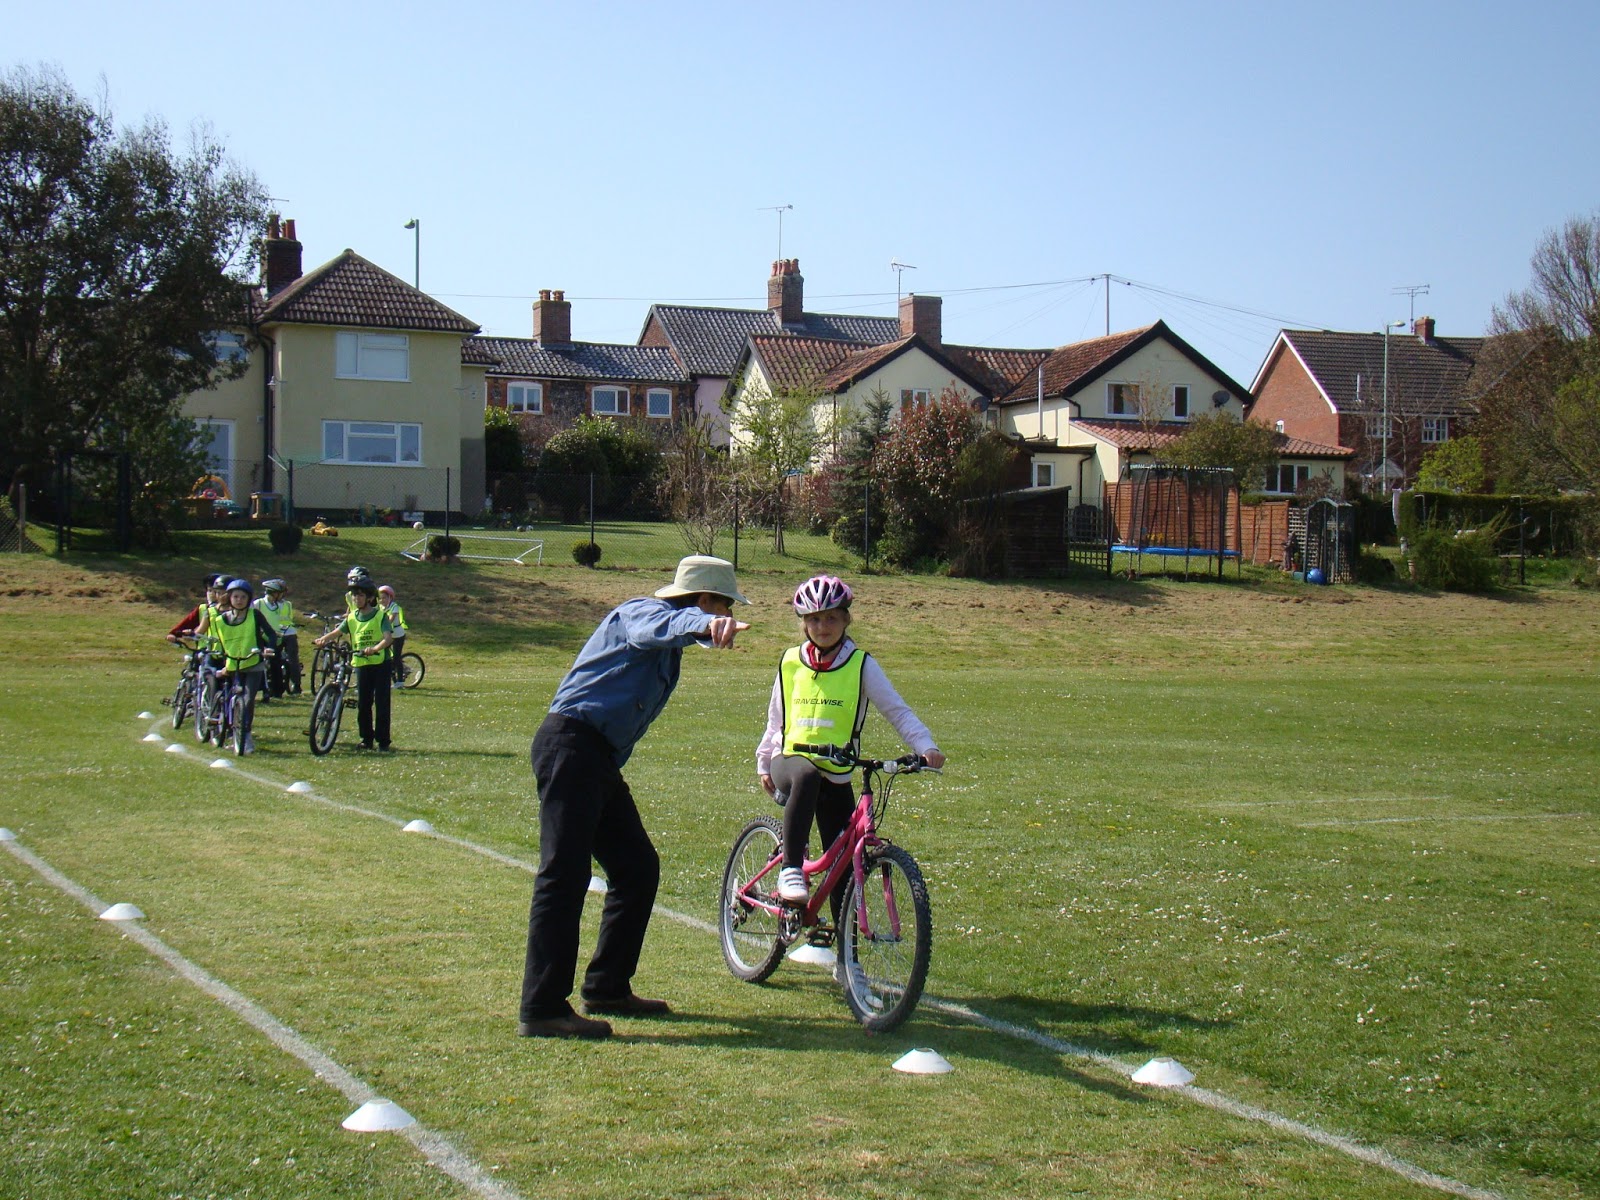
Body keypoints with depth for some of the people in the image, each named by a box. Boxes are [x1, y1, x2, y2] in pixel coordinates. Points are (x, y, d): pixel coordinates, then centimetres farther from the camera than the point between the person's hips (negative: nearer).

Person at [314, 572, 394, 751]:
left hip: (380, 663, -4)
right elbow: (336, 632, 4)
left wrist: (374, 648, -38)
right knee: (363, 703, 6)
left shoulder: (380, 616, -7)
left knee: (381, 703, -4)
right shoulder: (352, 618, 7)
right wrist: (323, 639, -17)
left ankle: (383, 741, 0)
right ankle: (366, 739, 15)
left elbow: (387, 638, -19)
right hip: (361, 664, 4)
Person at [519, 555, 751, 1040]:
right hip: (572, 747, -10)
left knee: (638, 868, 12)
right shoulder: (644, 611, -9)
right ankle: (542, 1009, -17)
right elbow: (661, 626, -34)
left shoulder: (667, 651, 23)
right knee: (565, 873, -15)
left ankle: (607, 987, 22)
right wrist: (704, 625, -55)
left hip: (600, 762, 10)